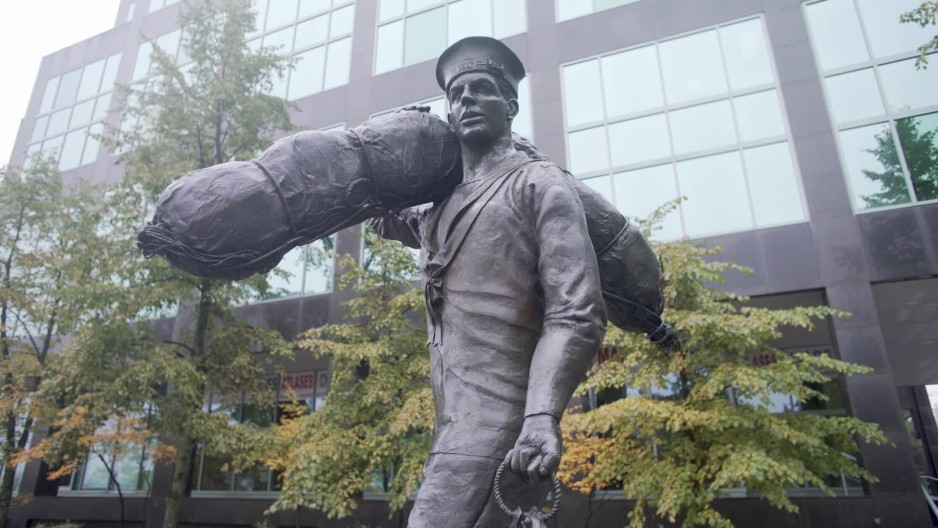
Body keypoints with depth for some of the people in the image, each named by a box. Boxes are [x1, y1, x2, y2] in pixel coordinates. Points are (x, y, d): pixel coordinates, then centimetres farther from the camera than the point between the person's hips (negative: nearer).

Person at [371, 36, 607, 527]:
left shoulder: (539, 184, -2)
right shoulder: (442, 204, 19)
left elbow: (576, 315, -12)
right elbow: (389, 221, 41)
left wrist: (544, 416, -25)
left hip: (499, 422, -7)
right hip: (454, 424, 7)